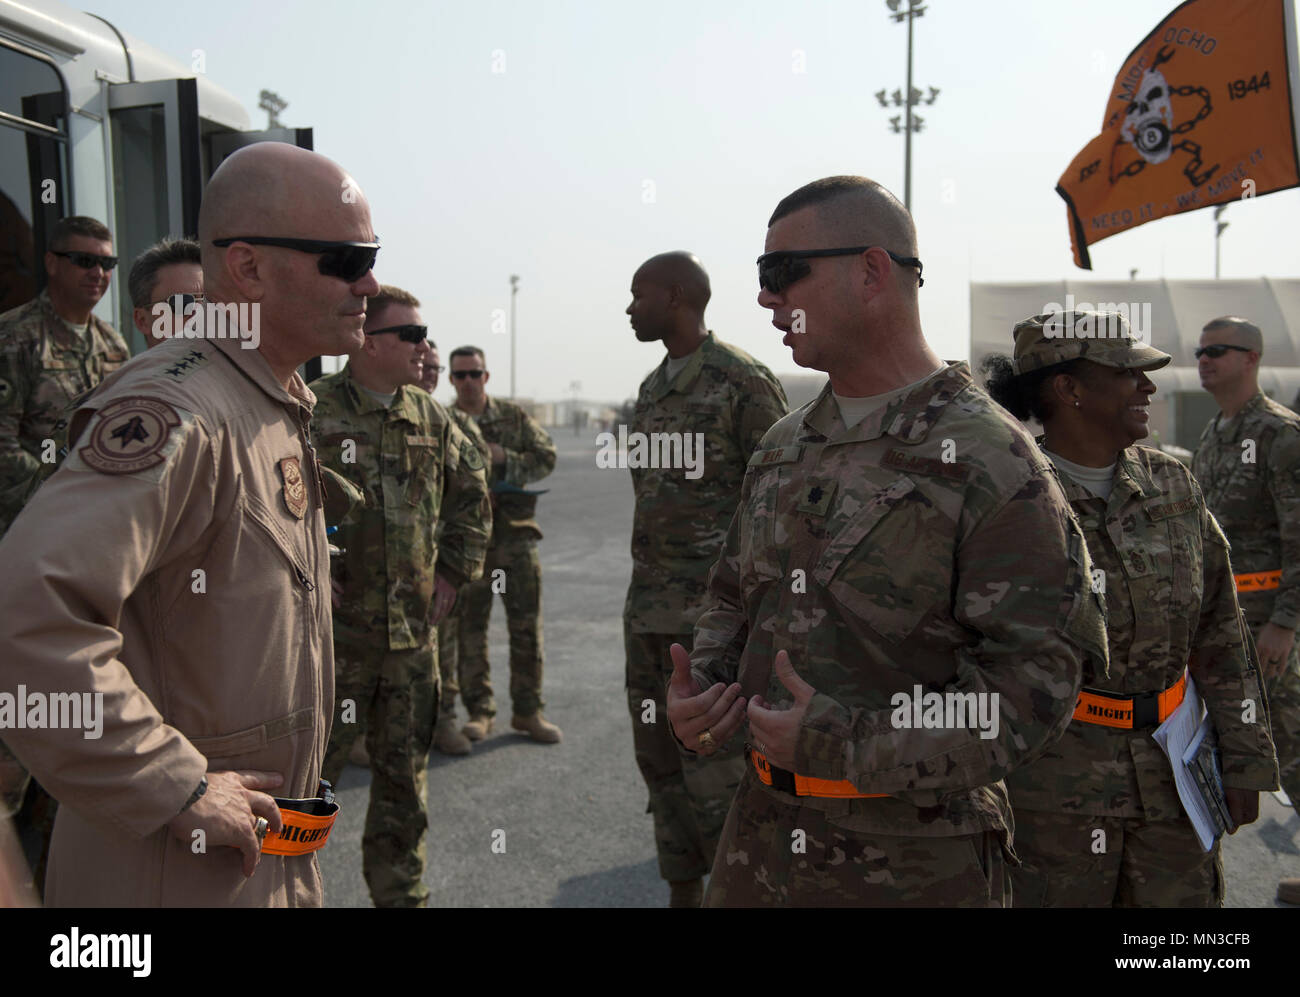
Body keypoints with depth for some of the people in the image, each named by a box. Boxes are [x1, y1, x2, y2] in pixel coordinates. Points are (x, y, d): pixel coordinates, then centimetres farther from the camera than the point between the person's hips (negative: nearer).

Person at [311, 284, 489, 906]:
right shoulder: (311, 410, -9)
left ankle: (401, 892, 32)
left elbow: (472, 492, 19)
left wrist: (455, 570, 11)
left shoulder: (430, 419, 8)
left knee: (404, 773, 16)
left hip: (413, 632, 5)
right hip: (331, 631, -5)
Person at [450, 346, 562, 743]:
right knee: (470, 628, 4)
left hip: (517, 535, 1)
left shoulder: (515, 417, 7)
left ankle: (528, 711, 15)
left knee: (527, 625, 3)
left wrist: (503, 458, -11)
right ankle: (479, 711, 16)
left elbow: (546, 458, 3)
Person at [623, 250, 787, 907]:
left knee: (714, 773, -5)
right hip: (648, 612, 8)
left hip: (716, 612, -8)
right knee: (661, 760, 13)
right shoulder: (652, 388, 15)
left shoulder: (745, 383, -9)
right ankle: (683, 894, 27)